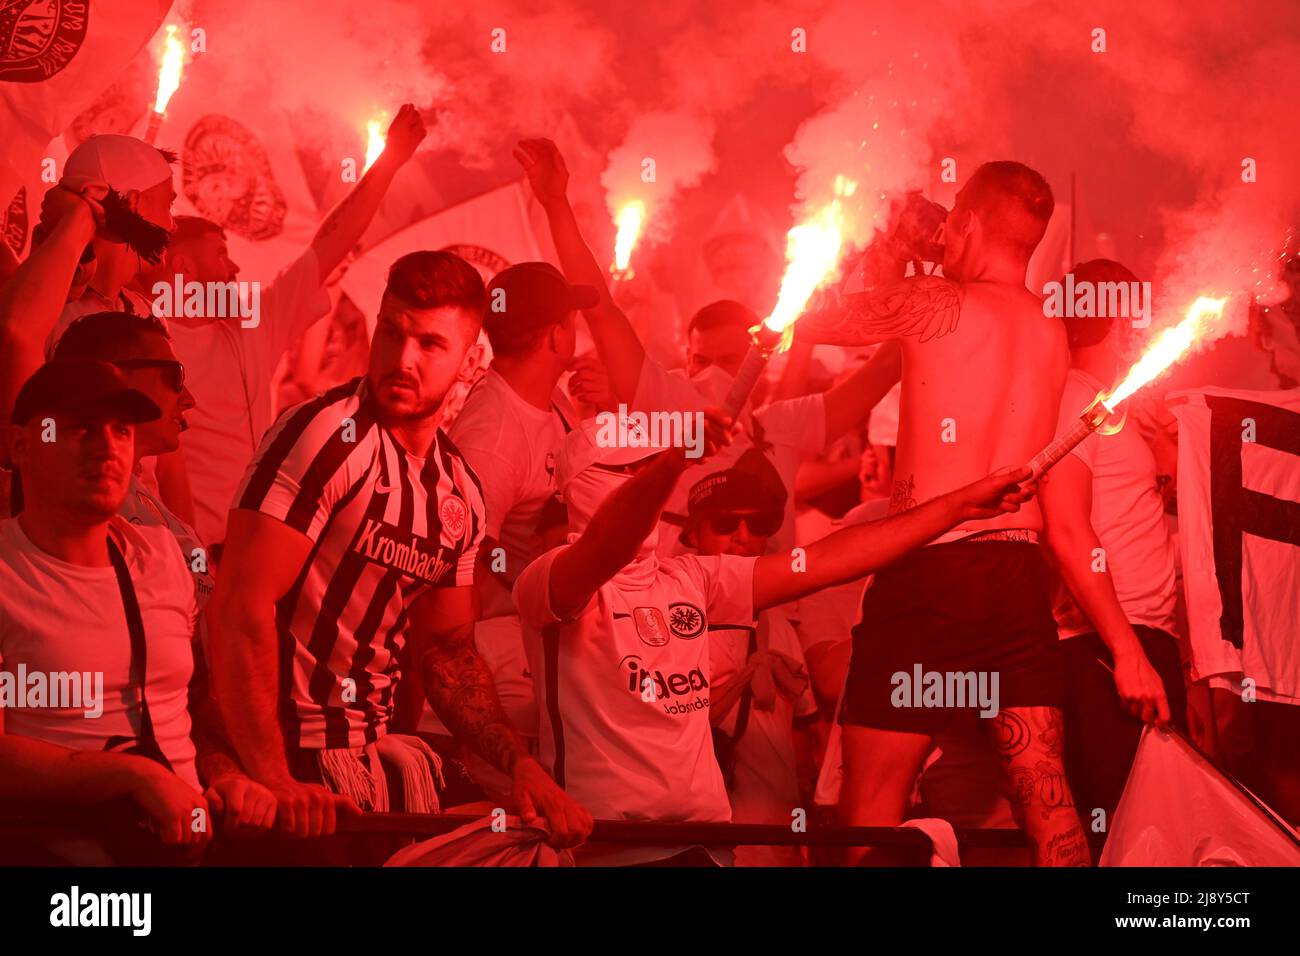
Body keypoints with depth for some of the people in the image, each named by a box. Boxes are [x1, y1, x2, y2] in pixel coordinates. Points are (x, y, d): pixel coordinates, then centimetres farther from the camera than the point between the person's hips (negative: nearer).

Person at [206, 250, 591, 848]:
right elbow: (243, 604, -21)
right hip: (294, 758, -7)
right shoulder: (326, 437, -14)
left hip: (373, 750, 7)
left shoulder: (460, 492, 8)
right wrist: (275, 783, -30)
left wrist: (518, 762, 0)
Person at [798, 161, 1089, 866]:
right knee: (1046, 794, 4)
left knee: (870, 810, 0)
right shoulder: (1051, 329, 13)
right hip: (1021, 576, 6)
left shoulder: (936, 303, -5)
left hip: (931, 572, -6)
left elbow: (804, 323, 2)